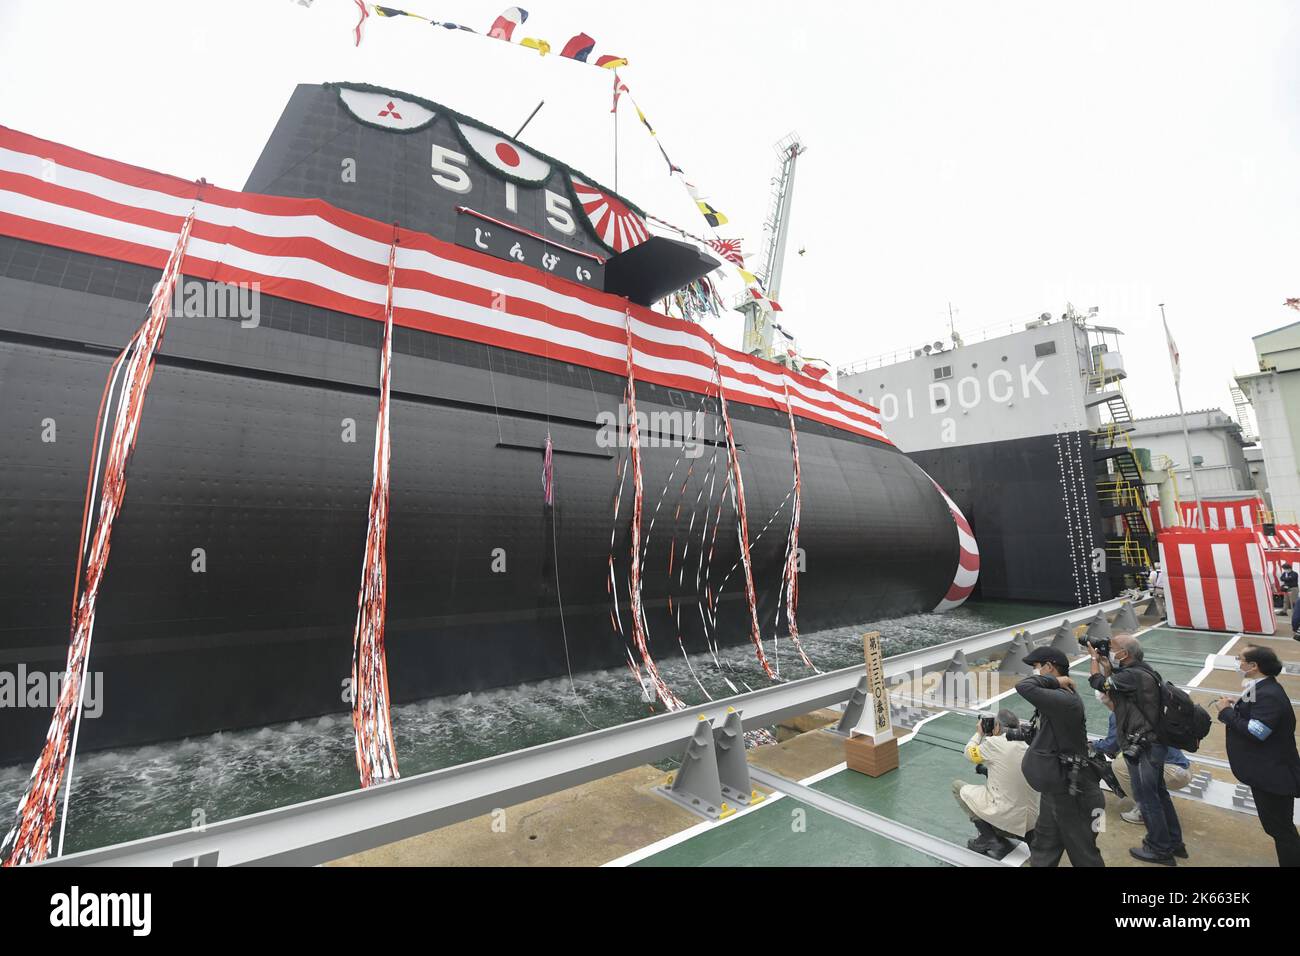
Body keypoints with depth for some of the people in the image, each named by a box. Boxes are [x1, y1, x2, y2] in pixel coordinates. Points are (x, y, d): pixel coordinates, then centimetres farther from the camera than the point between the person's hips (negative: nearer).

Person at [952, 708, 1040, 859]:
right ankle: (1027, 836, 12)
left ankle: (989, 838, 4)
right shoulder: (1027, 747, 4)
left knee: (957, 786, 11)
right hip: (1029, 822, 7)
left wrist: (979, 733, 18)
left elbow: (970, 753, 3)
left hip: (1004, 816, -7)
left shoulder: (995, 742, -14)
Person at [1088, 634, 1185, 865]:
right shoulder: (1141, 671, 4)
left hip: (1143, 748, -10)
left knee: (1146, 798, 6)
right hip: (1153, 744, 10)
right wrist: (1105, 662, 4)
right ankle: (1173, 842, 36)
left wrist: (1095, 657, -7)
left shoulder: (1133, 675, -26)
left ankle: (1160, 849, 21)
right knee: (1158, 793, 22)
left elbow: (1098, 683, -20)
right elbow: (1111, 683, 11)